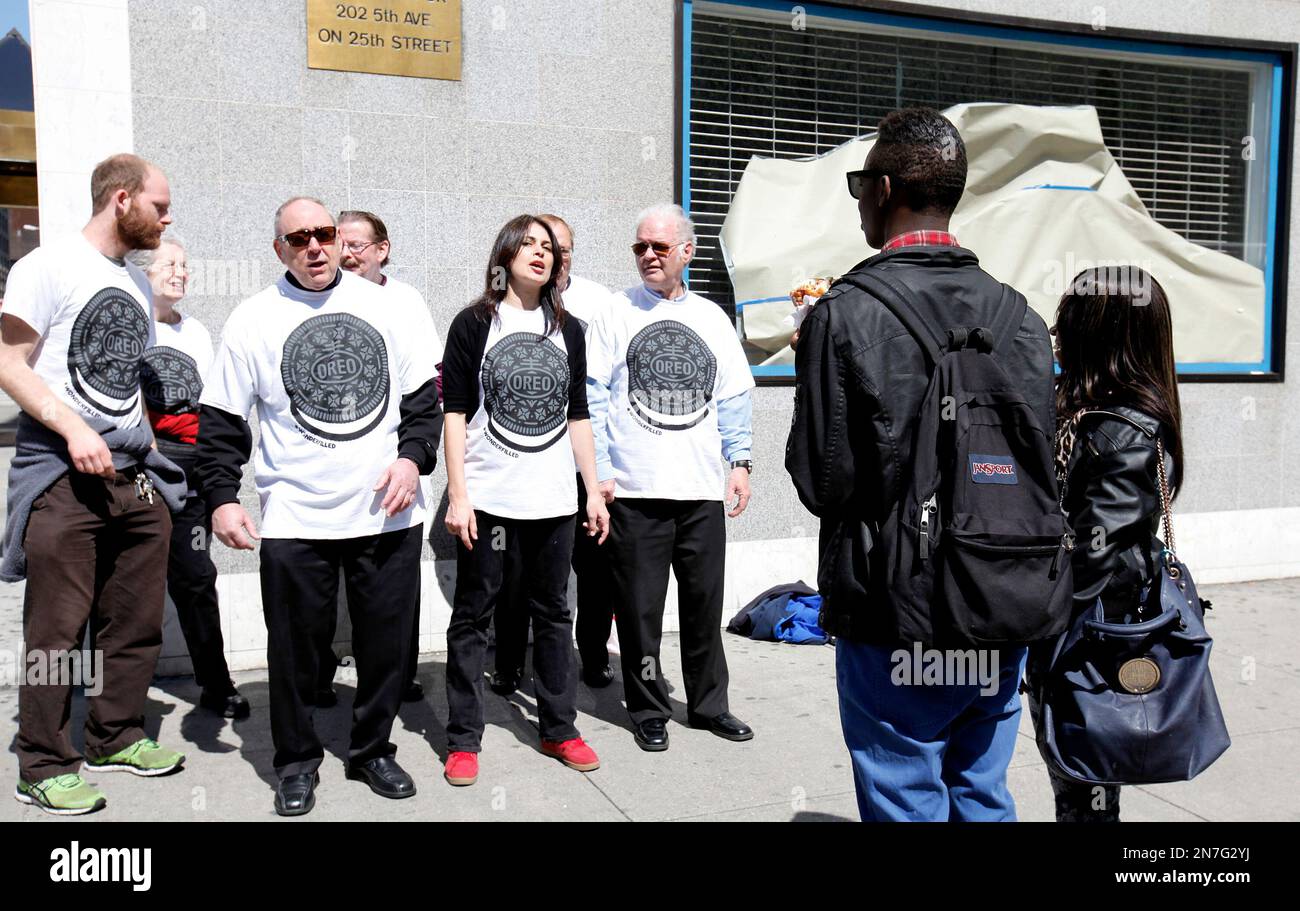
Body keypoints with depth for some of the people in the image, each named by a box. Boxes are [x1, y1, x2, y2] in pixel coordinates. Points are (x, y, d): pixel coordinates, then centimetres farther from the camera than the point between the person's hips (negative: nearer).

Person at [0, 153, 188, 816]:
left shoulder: (137, 283, 18)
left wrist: (148, 446, 13)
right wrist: (74, 430, -20)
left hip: (134, 473, 7)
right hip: (63, 478, -7)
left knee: (136, 622, 12)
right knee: (57, 630, -1)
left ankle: (116, 737, 27)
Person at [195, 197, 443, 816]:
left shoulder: (386, 307, 7)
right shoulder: (254, 319, 2)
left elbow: (423, 395, 9)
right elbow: (222, 420, 3)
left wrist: (412, 456, -6)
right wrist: (221, 498, -6)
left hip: (387, 512, 2)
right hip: (294, 520, -1)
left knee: (387, 641, 9)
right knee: (295, 647, 6)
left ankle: (373, 751, 29)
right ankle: (296, 762, 26)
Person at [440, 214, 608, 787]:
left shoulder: (568, 329, 11)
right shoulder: (475, 323, 0)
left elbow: (577, 416, 13)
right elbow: (455, 412, -3)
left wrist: (593, 491, 9)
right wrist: (457, 495, -10)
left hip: (553, 501, 4)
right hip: (487, 498, -3)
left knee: (553, 613, 11)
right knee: (473, 615, 4)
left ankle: (559, 730, 24)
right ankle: (463, 740, 15)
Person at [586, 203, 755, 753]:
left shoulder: (712, 317, 12)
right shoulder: (617, 314, 2)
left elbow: (734, 395, 14)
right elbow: (593, 397, -2)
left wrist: (739, 462, 6)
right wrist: (598, 472, -8)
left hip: (703, 488, 3)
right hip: (634, 490, -3)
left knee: (704, 602, 10)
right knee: (640, 606, 4)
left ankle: (708, 703, 26)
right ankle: (648, 711, 20)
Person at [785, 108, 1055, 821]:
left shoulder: (844, 314, -15)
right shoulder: (1020, 317, 0)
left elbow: (821, 482, -12)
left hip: (894, 629, -5)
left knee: (907, 804, 9)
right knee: (985, 801, 20)